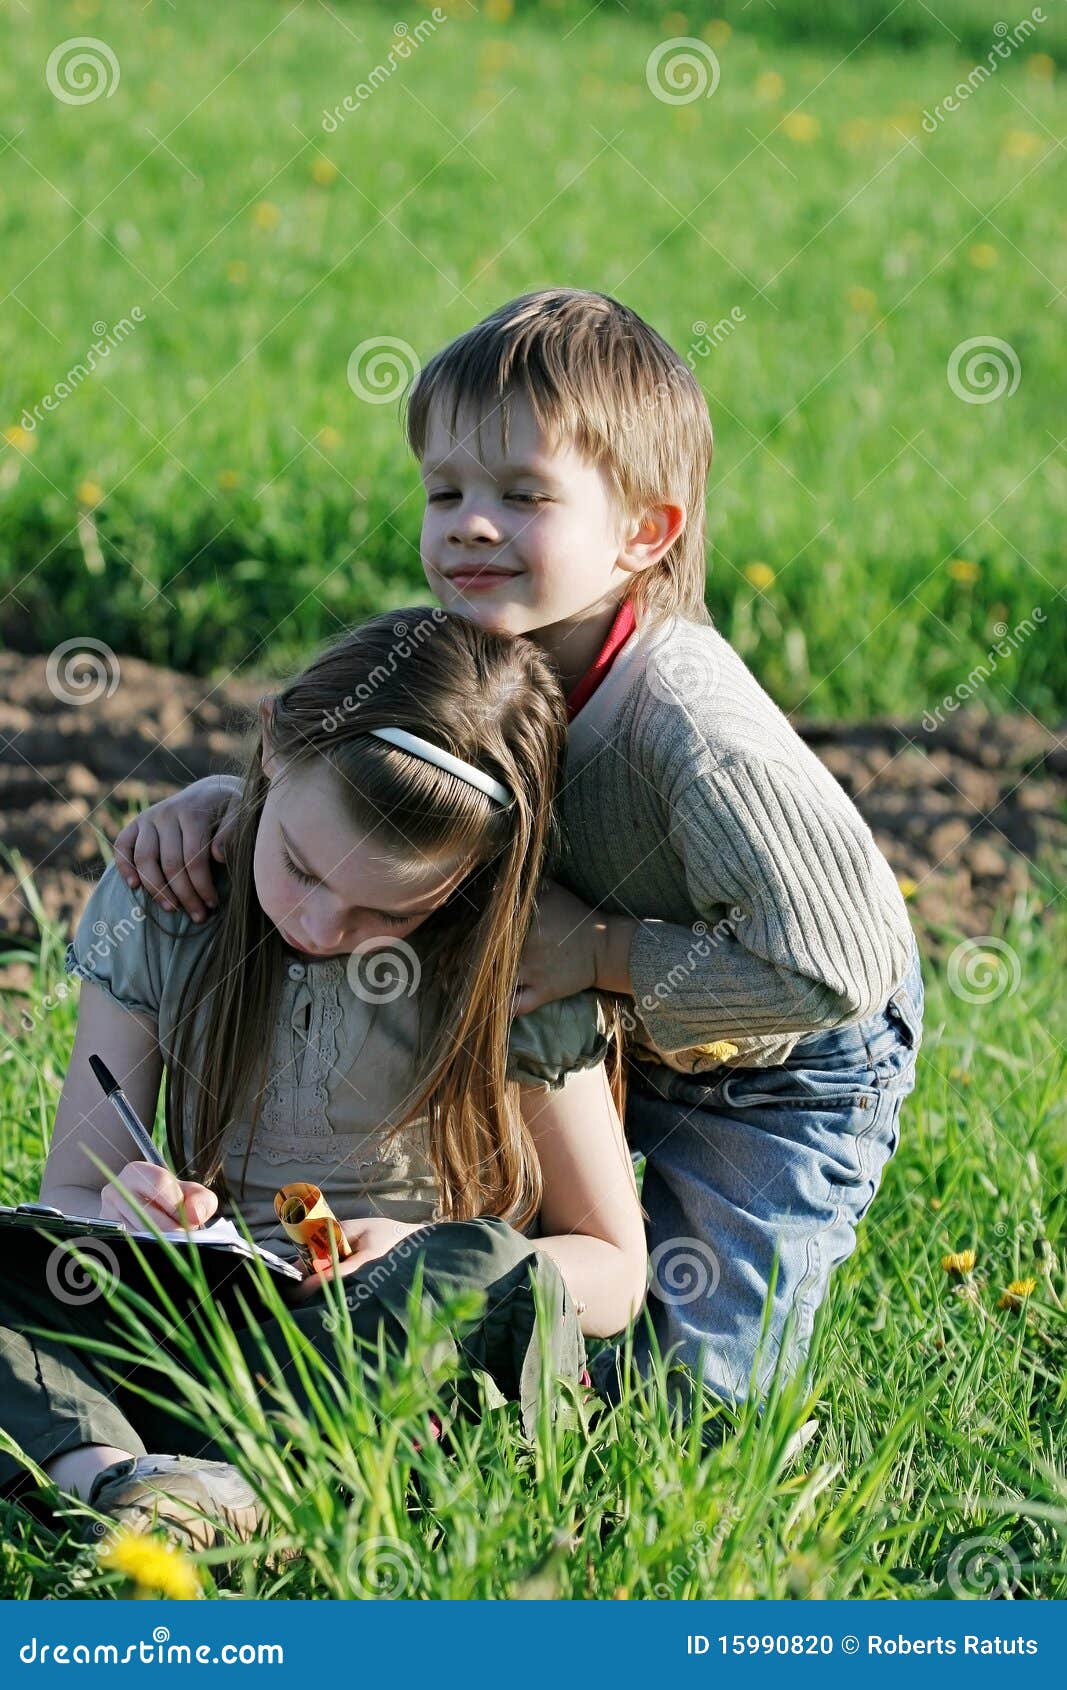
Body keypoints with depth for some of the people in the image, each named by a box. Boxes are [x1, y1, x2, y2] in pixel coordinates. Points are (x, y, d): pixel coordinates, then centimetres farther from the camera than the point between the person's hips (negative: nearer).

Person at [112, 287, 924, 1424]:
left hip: (780, 1065, -6)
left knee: (673, 1384, -3)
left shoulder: (689, 718, -39)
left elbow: (839, 965, -37)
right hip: (601, 1028, 6)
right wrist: (211, 802, -24)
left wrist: (606, 953, -33)